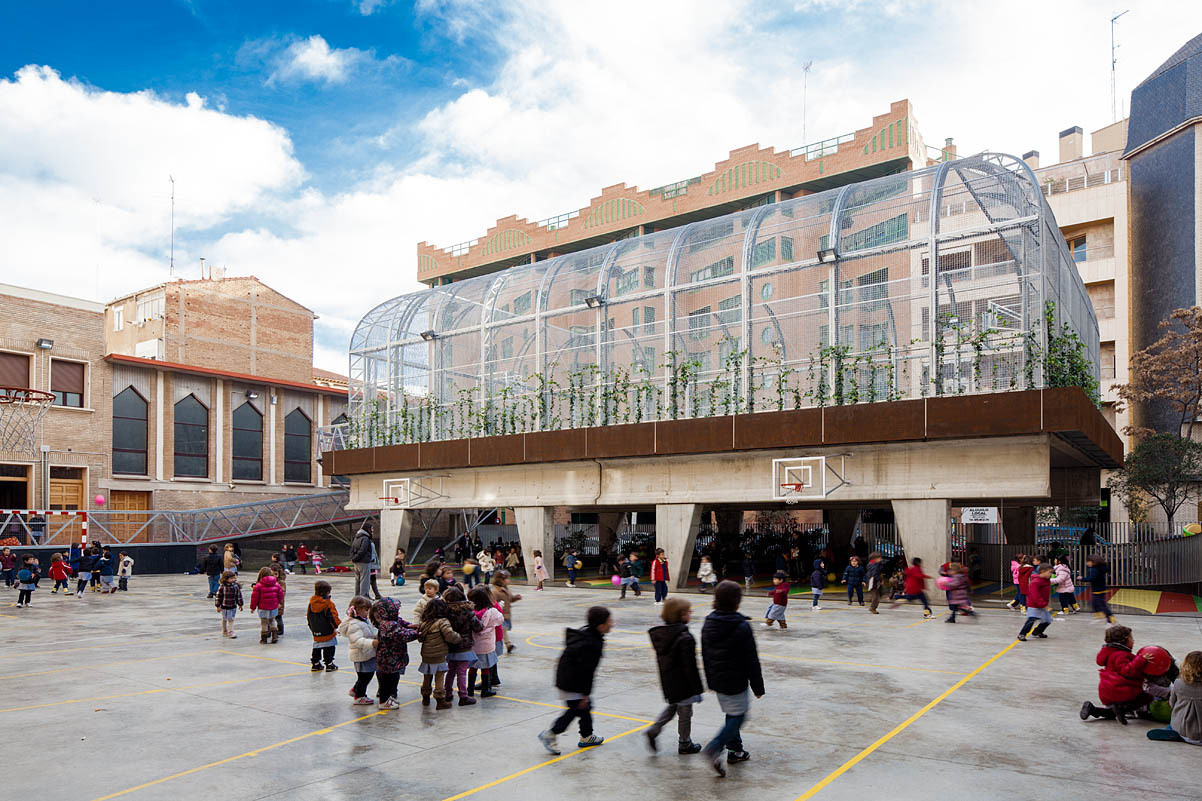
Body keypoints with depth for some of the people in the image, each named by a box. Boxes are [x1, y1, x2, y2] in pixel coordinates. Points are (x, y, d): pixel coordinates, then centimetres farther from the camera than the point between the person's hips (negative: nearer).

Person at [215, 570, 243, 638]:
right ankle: (224, 632, 28)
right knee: (224, 619, 12)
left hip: (233, 606, 2)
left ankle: (231, 632, 11)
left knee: (231, 619, 5)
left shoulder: (236, 586, -4)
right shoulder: (222, 587, -15)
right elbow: (218, 596, -9)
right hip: (224, 606, -2)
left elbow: (239, 595, 4)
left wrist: (240, 604, 8)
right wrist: (218, 606, -9)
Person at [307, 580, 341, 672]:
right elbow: (333, 617, -16)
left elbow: (308, 616, 12)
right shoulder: (329, 604, -17)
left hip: (316, 631, 6)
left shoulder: (311, 602, 2)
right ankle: (329, 664, 6)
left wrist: (312, 627, 23)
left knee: (316, 648, 18)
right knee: (329, 649, 3)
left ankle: (316, 664, 24)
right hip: (328, 632, -6)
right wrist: (338, 625, -2)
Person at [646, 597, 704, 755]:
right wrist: (697, 689, -13)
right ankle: (684, 744, 28)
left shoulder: (660, 634, -1)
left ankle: (654, 730, 14)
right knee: (685, 713, 12)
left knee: (672, 707, 26)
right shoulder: (685, 639, -25)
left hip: (667, 681, 7)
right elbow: (690, 666, -22)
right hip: (682, 684, -7)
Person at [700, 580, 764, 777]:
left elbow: (705, 656, 10)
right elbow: (751, 660, -14)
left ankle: (735, 749, 27)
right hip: (735, 682, -7)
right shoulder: (742, 627, -19)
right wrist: (758, 687, -5)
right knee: (738, 715, 3)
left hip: (717, 680, 7)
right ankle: (714, 748, -12)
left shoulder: (708, 624, 1)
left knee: (731, 714, 21)